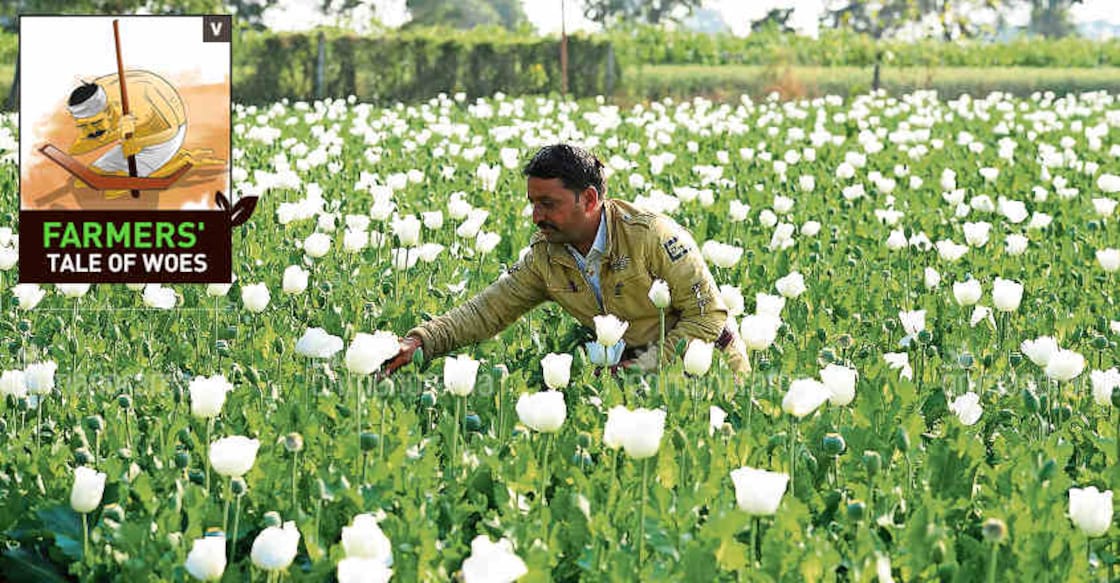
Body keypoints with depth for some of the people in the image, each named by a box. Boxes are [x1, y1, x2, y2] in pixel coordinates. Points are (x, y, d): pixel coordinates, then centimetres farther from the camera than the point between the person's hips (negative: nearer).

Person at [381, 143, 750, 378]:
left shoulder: (653, 237, -21)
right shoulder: (546, 256, -4)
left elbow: (709, 316, -19)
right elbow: (488, 310, -3)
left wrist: (643, 366, -25)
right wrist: (420, 341, -18)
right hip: (632, 365, 6)